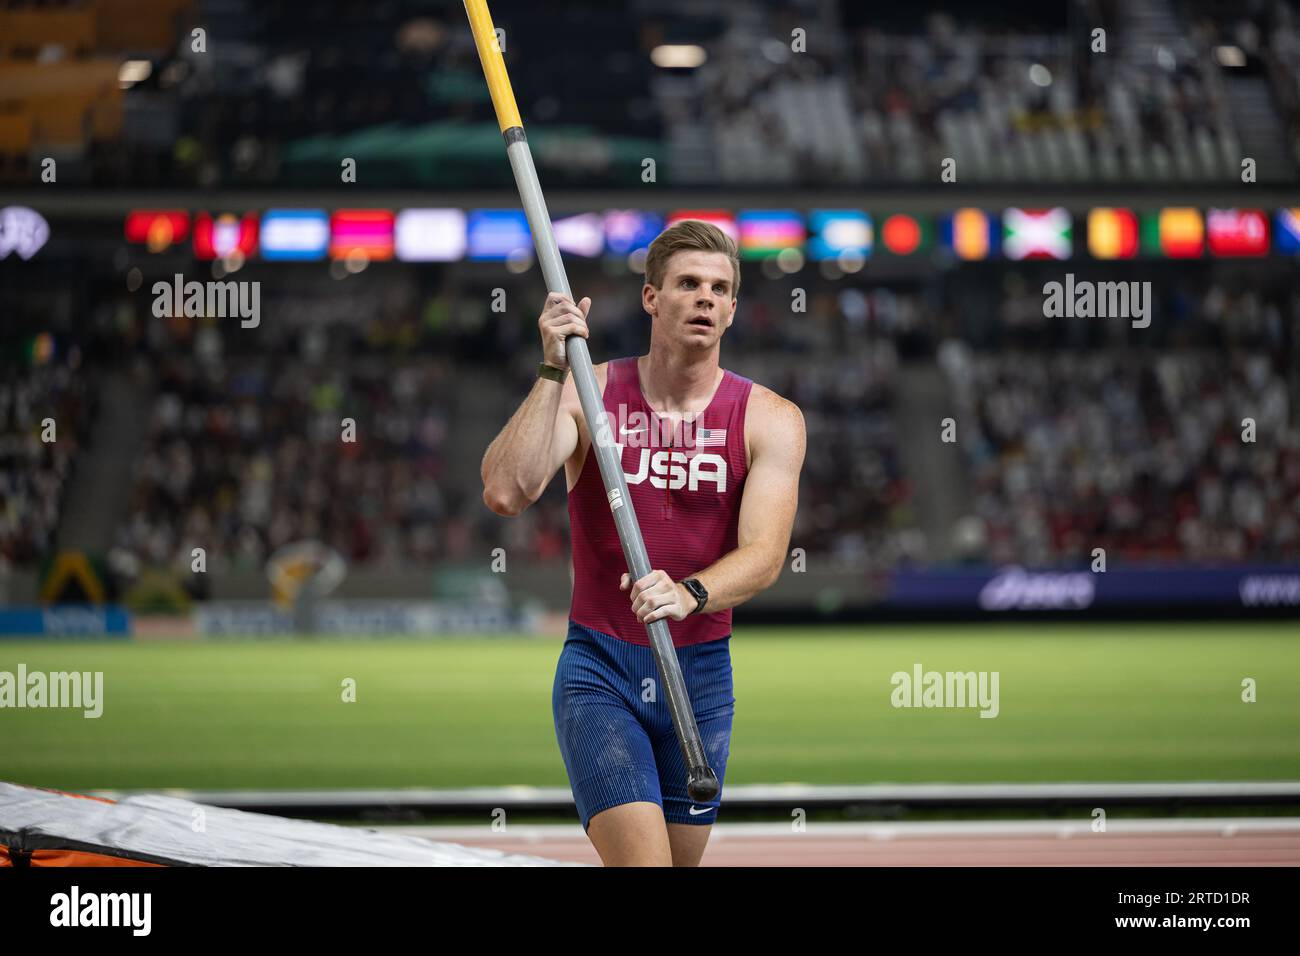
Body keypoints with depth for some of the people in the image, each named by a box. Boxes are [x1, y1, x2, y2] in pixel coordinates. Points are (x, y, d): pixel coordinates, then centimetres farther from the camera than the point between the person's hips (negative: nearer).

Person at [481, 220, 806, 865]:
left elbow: (764, 556, -14)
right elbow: (505, 493, -19)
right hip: (599, 671, -3)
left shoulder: (770, 420, -2)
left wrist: (689, 594, -35)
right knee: (642, 864, -20)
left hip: (702, 675, 3)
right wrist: (554, 369, -23)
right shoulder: (588, 394, -4)